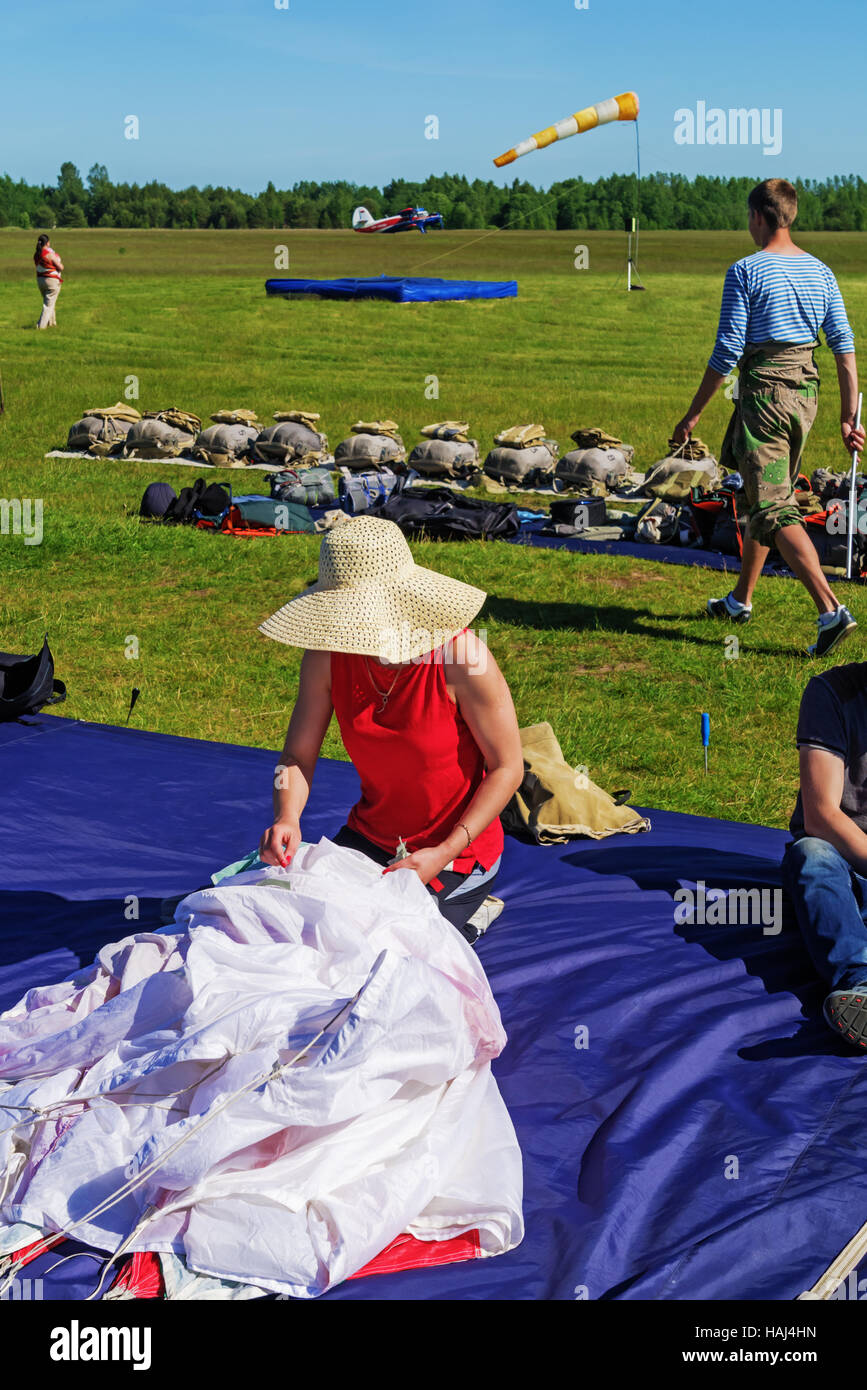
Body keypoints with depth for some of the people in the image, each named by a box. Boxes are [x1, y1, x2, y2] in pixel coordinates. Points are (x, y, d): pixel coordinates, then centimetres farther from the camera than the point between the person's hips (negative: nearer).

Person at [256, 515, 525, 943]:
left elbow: (508, 768, -17)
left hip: (458, 849, -5)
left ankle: (469, 909, 13)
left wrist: (445, 852, -24)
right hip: (370, 836, 5)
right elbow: (298, 755, -5)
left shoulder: (461, 658, -25)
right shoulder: (326, 654, -12)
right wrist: (287, 817, -26)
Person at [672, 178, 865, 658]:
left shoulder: (745, 271, -9)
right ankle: (740, 600, 33)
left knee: (776, 511, -9)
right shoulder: (821, 272, 9)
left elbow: (727, 351, -12)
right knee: (764, 499, 20)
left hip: (763, 393, -7)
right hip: (806, 391, 7)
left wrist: (693, 414, -4)